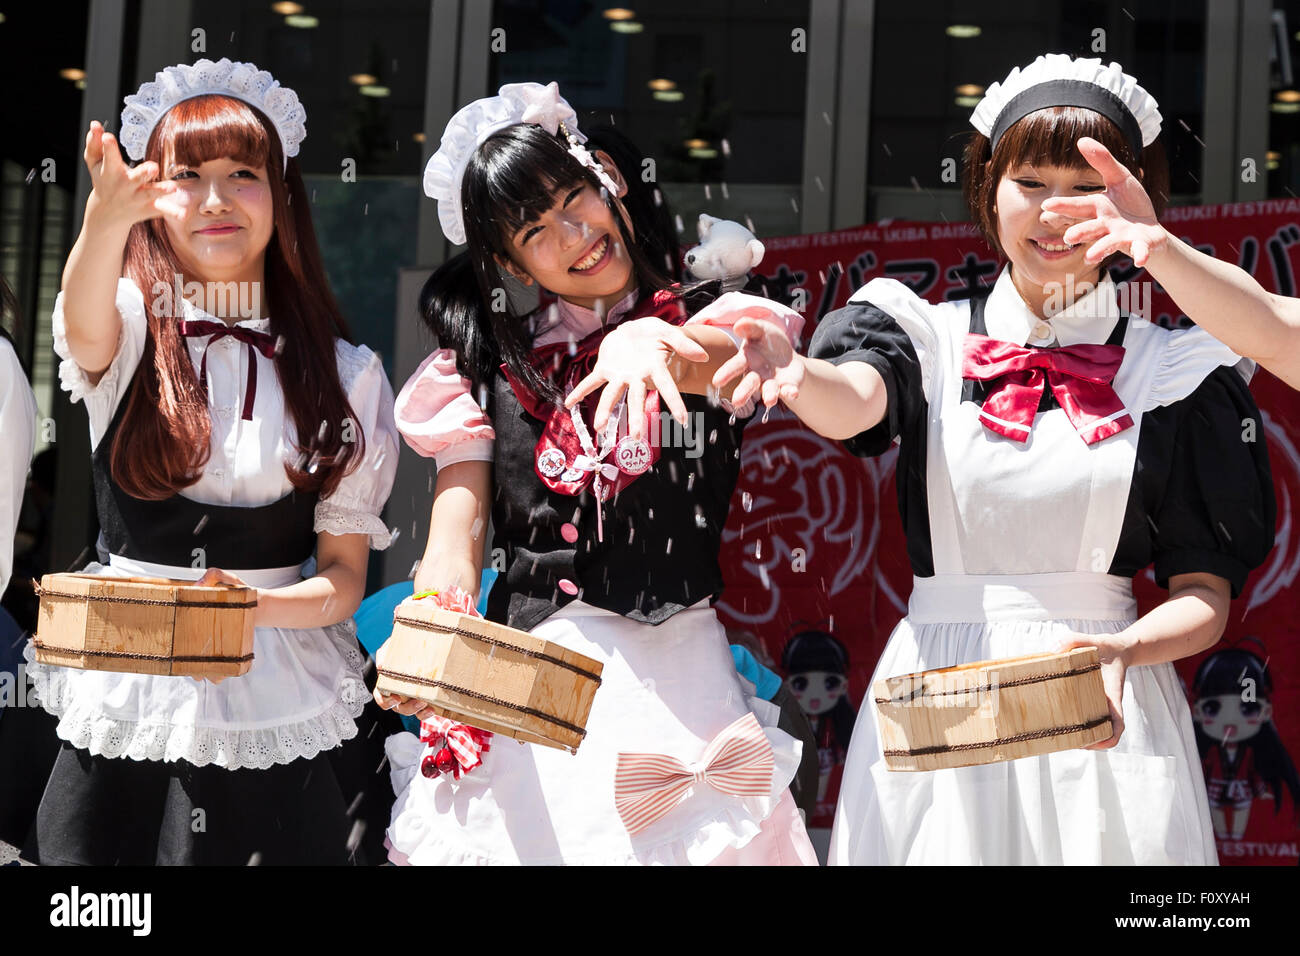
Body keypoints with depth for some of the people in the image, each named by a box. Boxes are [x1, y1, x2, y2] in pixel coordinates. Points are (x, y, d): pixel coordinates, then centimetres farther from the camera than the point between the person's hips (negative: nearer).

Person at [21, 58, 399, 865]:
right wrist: (108, 214, -48)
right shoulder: (129, 327, 0)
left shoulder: (344, 374, 2)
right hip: (129, 698, 0)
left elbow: (345, 574, 2)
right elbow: (84, 326, -27)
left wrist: (252, 607, -20)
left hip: (278, 705, 0)